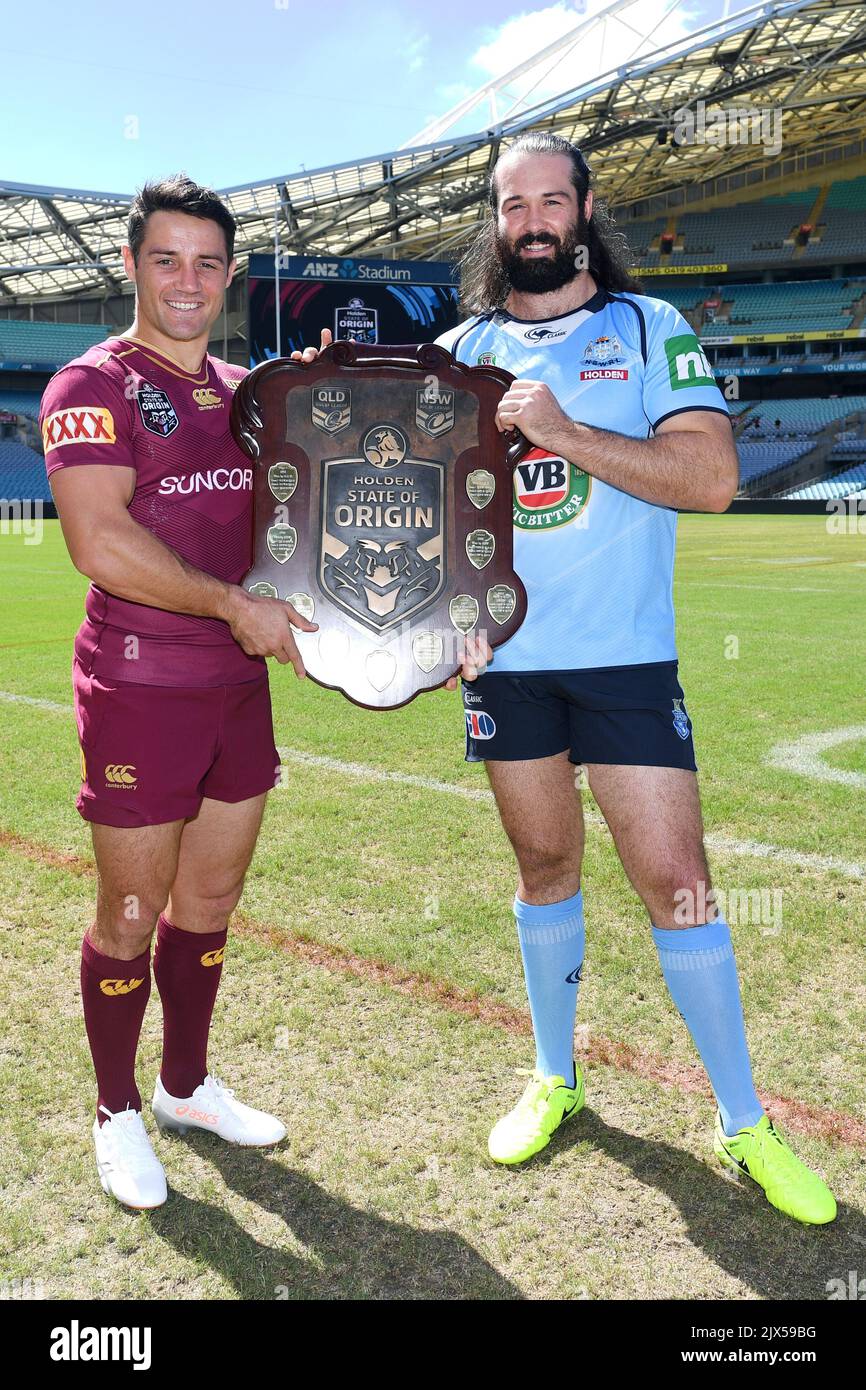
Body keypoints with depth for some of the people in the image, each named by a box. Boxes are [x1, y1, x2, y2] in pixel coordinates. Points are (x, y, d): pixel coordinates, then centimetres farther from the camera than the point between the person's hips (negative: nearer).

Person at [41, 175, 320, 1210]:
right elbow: (99, 542, -19)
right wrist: (236, 605, -18)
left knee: (211, 900, 15)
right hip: (140, 688, -6)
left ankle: (186, 1085, 34)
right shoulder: (92, 386, -6)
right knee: (132, 913, 4)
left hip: (240, 682, 7)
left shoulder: (245, 391, 15)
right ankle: (117, 1112, 26)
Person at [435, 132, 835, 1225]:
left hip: (626, 656, -2)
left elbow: (712, 477, -11)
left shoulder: (651, 330, 3)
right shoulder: (459, 350, 11)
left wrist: (565, 431, -18)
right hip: (504, 658, 3)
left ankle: (743, 1124, 14)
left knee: (675, 879, -3)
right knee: (545, 863, 12)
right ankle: (554, 1078, 31)